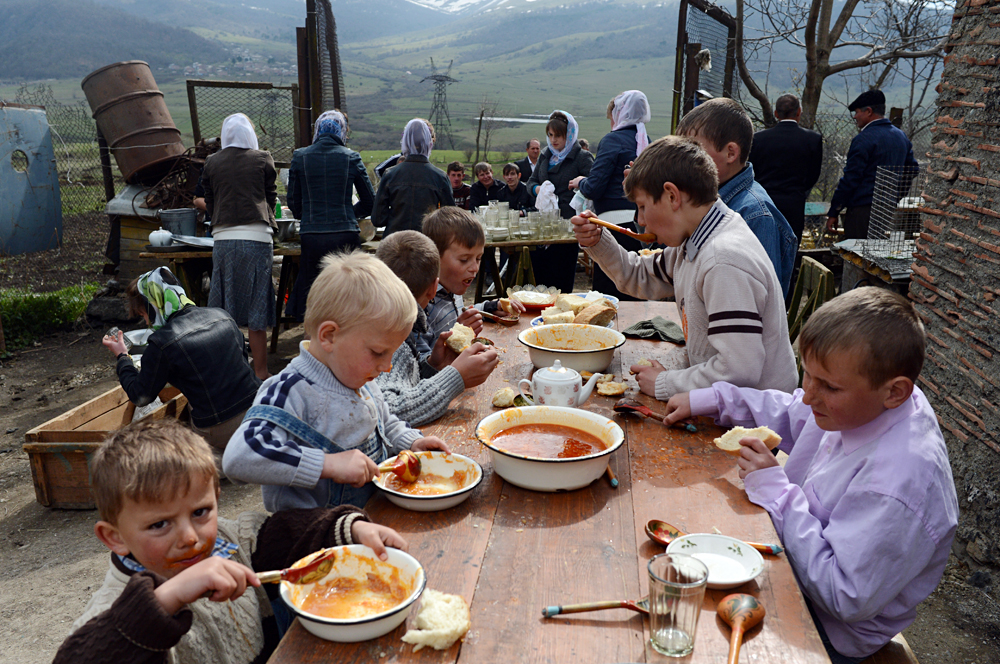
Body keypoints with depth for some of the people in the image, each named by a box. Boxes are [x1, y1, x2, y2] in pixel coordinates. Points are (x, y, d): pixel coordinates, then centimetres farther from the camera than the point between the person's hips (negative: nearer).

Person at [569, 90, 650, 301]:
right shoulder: (647, 141, 12)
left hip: (617, 222, -7)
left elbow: (593, 189, -11)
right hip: (642, 223, 7)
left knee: (607, 293, -1)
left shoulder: (613, 140, -6)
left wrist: (580, 182, 11)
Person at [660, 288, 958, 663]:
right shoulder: (860, 402, -11)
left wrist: (776, 490, -31)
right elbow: (791, 417, 11)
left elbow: (845, 597, -32)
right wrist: (709, 400, 2)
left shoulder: (901, 482, -36)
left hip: (828, 628, -7)